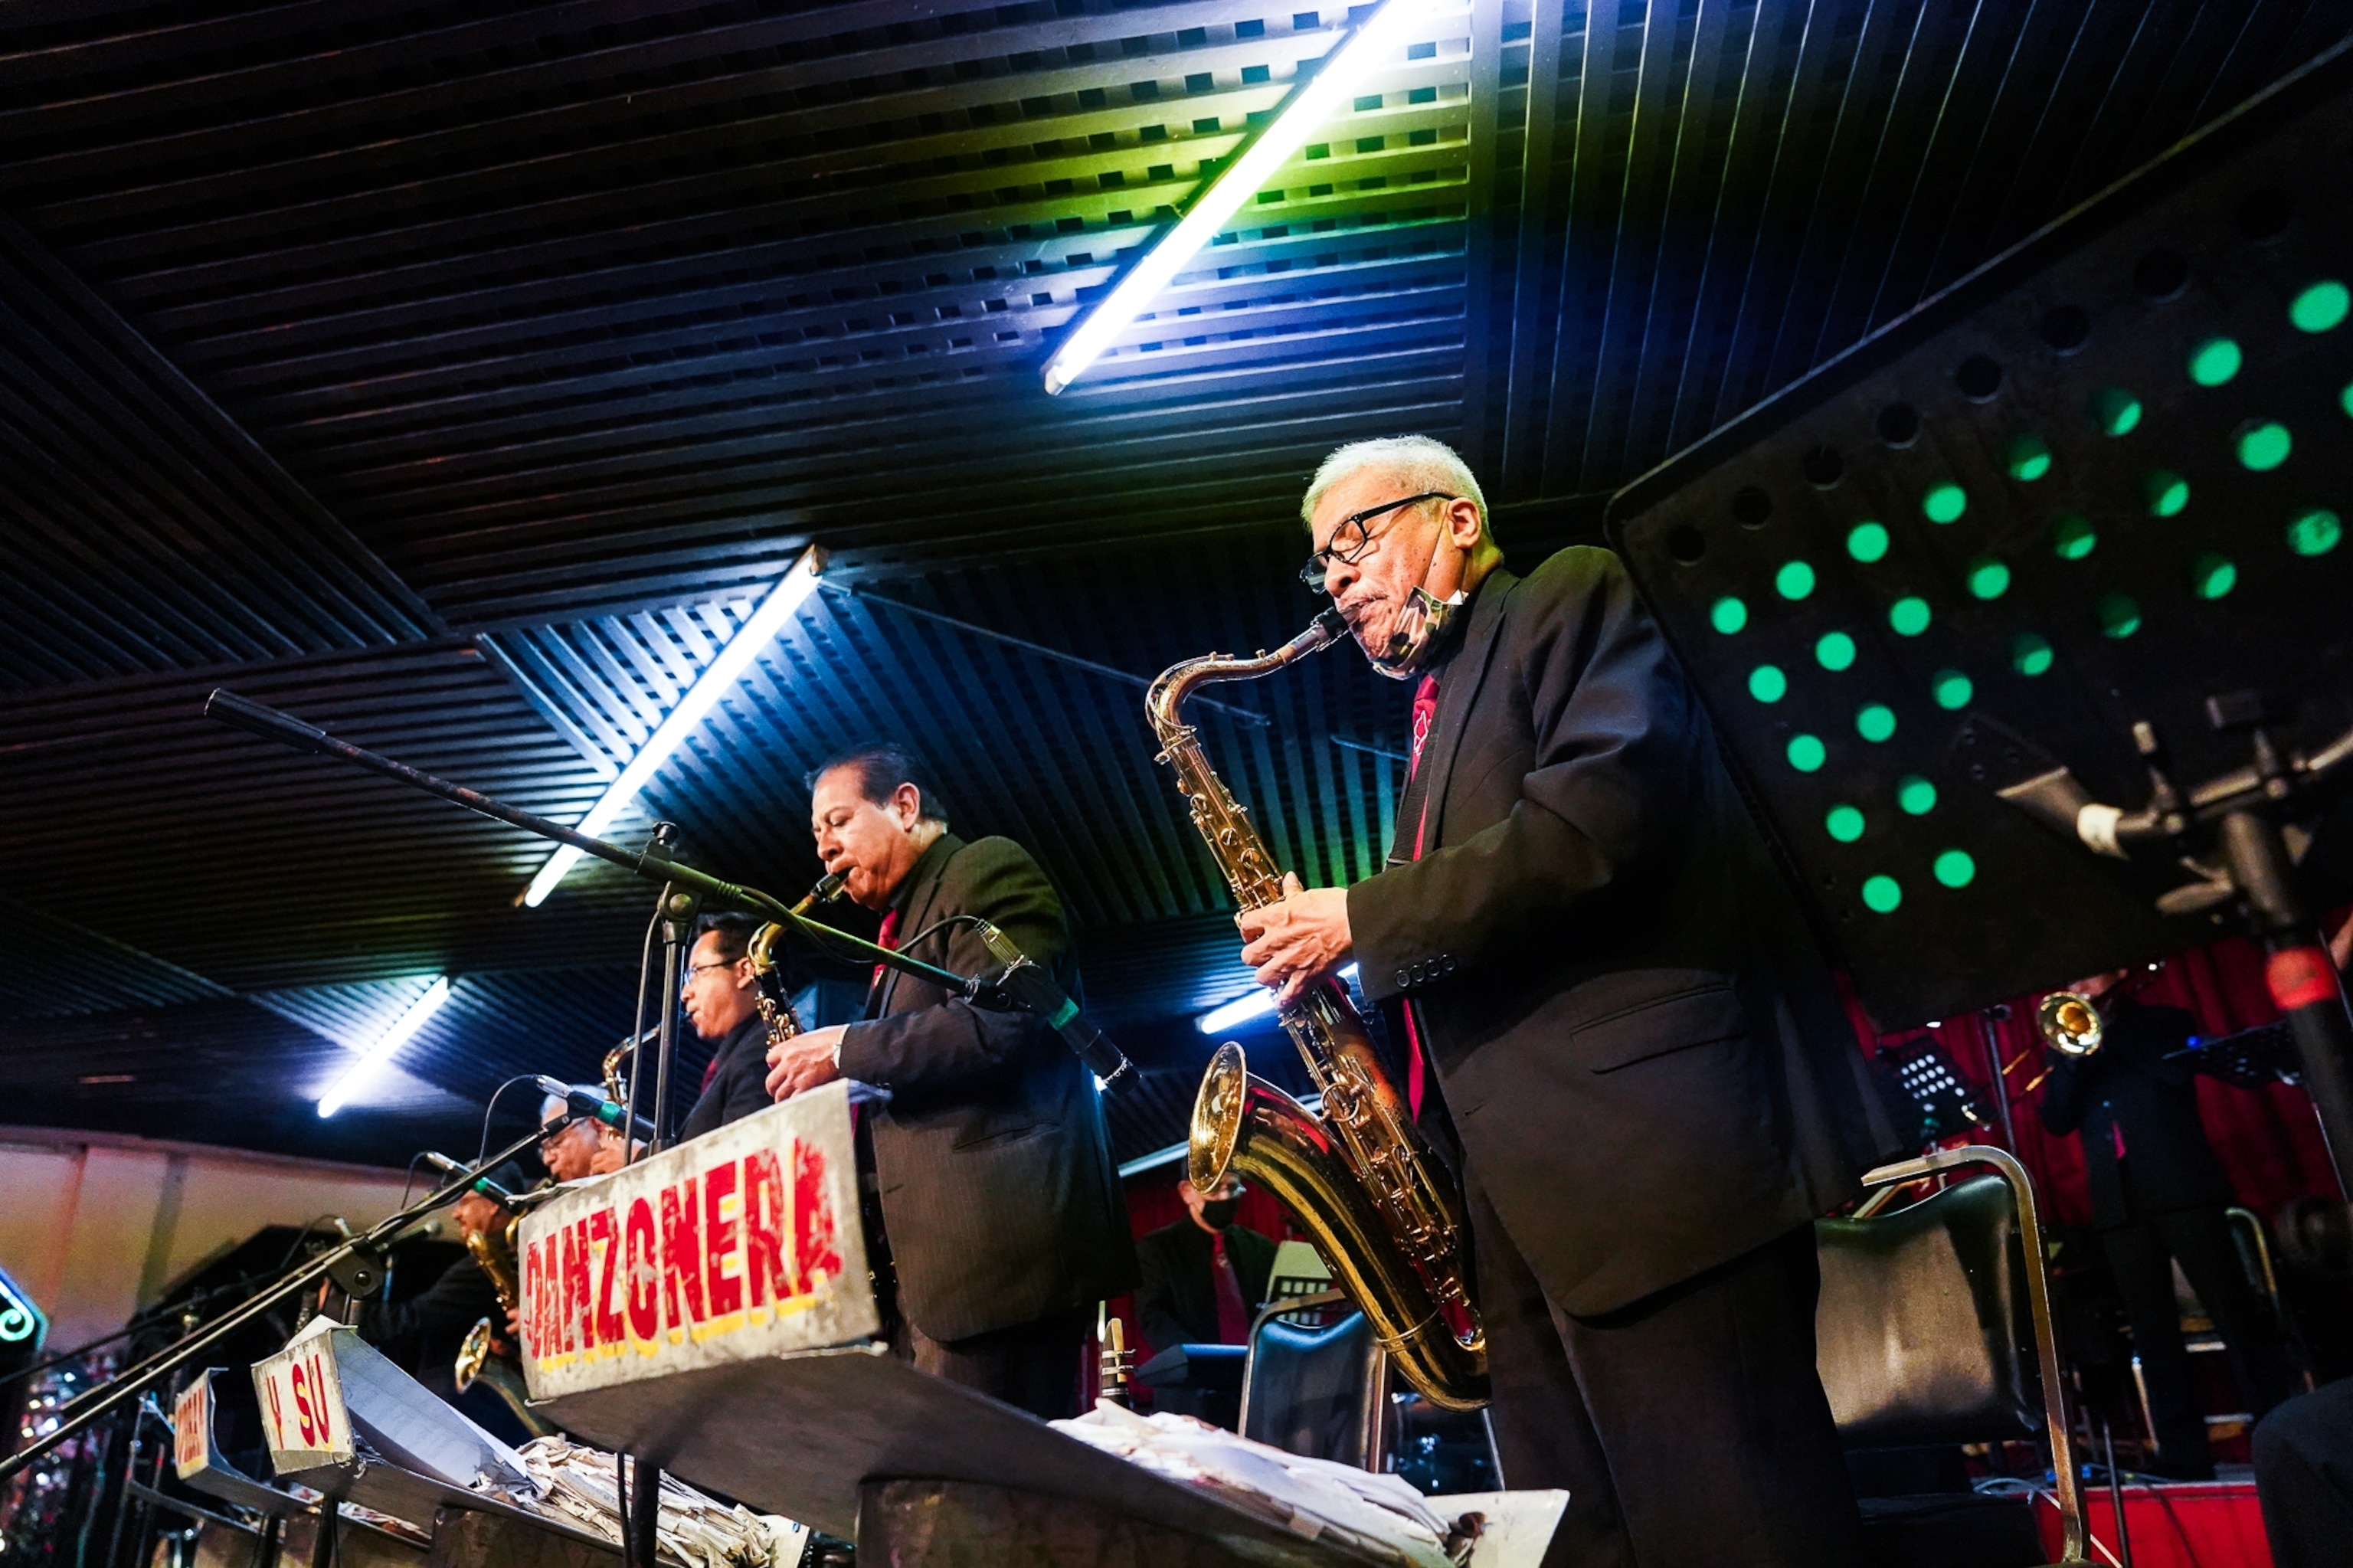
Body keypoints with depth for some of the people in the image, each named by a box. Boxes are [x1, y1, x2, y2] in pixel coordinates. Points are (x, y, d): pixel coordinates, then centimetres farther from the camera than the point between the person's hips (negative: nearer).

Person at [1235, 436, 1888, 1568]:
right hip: (1530, 1200, 9)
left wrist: (1362, 923, -13)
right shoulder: (1437, 715, 27)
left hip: (1655, 1161, -9)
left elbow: (1606, 812, -18)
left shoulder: (1574, 597, 2)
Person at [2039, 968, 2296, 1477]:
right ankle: (2182, 1453, 6)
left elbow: (2176, 1071, -9)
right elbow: (2055, 1121, 5)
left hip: (2182, 1188, -3)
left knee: (2235, 1313, -5)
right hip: (2117, 1203, 3)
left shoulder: (2164, 1021, 12)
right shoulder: (2071, 1042, 18)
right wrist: (2074, 1053, -6)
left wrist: (2106, 1027, -6)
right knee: (2152, 1334, 3)